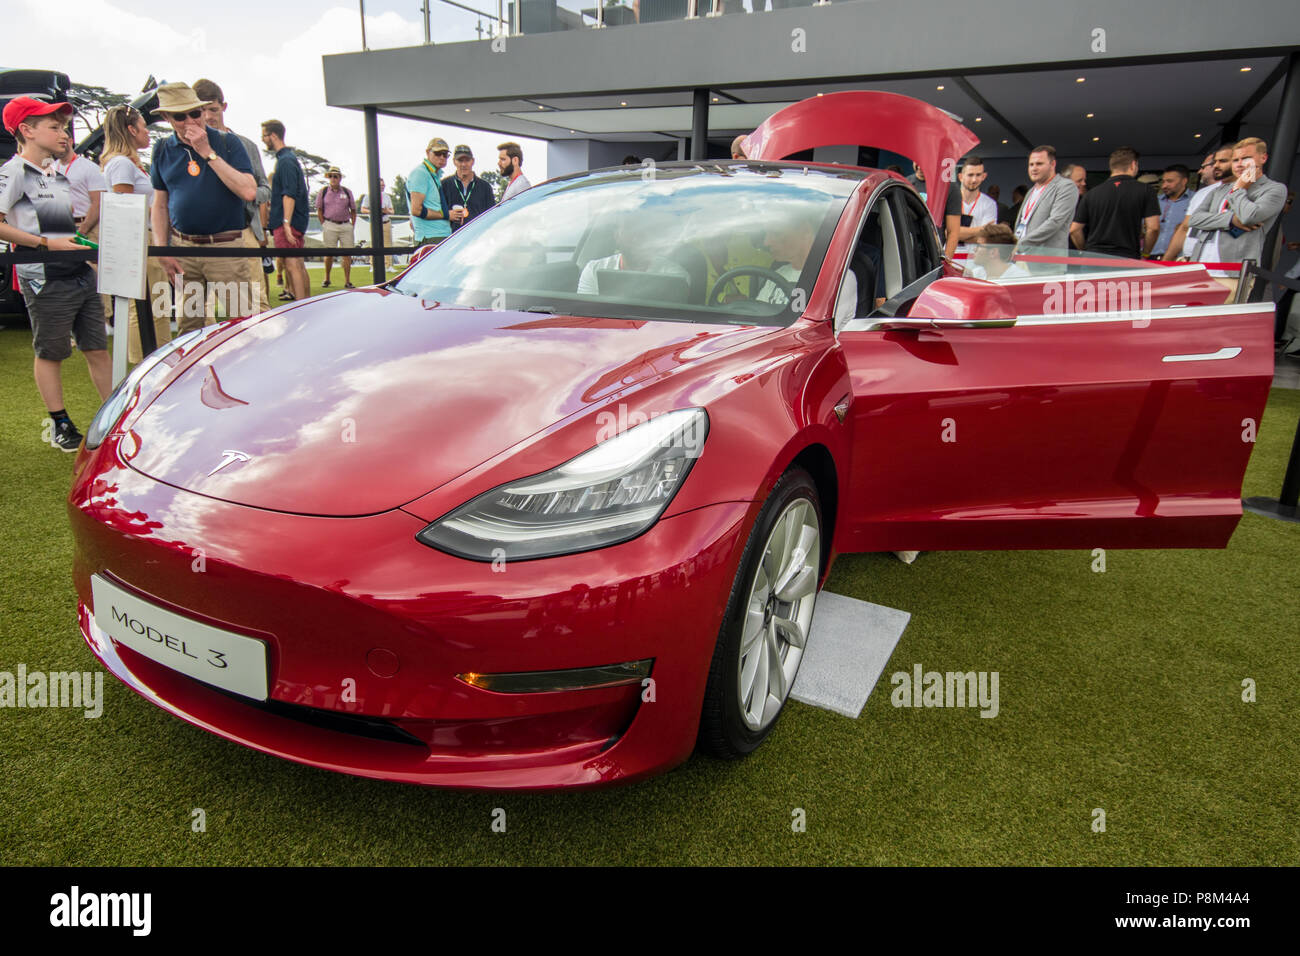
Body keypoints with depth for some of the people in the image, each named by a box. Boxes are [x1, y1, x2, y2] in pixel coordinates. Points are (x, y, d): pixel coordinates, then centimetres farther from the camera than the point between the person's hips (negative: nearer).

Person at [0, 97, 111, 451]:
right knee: (50, 353, 3)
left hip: (81, 273, 7)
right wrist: (47, 243, -18)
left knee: (97, 349, 7)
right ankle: (60, 425, 12)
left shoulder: (59, 173, 16)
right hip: (45, 279, -7)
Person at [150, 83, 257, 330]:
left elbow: (249, 192, -14)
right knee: (188, 324, 8)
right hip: (183, 249, 4)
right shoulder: (163, 150, 10)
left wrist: (209, 153, -14)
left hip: (226, 247, -3)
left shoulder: (227, 142, 1)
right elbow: (160, 206, 15)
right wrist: (163, 252, 5)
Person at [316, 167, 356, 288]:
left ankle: (347, 281, 3)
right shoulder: (323, 191, 5)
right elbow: (319, 210, 8)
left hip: (346, 225, 1)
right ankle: (326, 279, 16)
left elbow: (353, 210, 14)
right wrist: (324, 225, -1)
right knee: (329, 254, 2)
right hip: (330, 225, -1)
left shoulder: (347, 191, 8)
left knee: (347, 254, -2)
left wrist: (353, 226, 5)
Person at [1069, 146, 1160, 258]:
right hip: (1128, 259, -2)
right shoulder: (1144, 190, 3)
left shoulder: (1091, 194, 8)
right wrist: (1144, 254, 10)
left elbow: (1074, 230, 7)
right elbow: (1153, 228, -3)